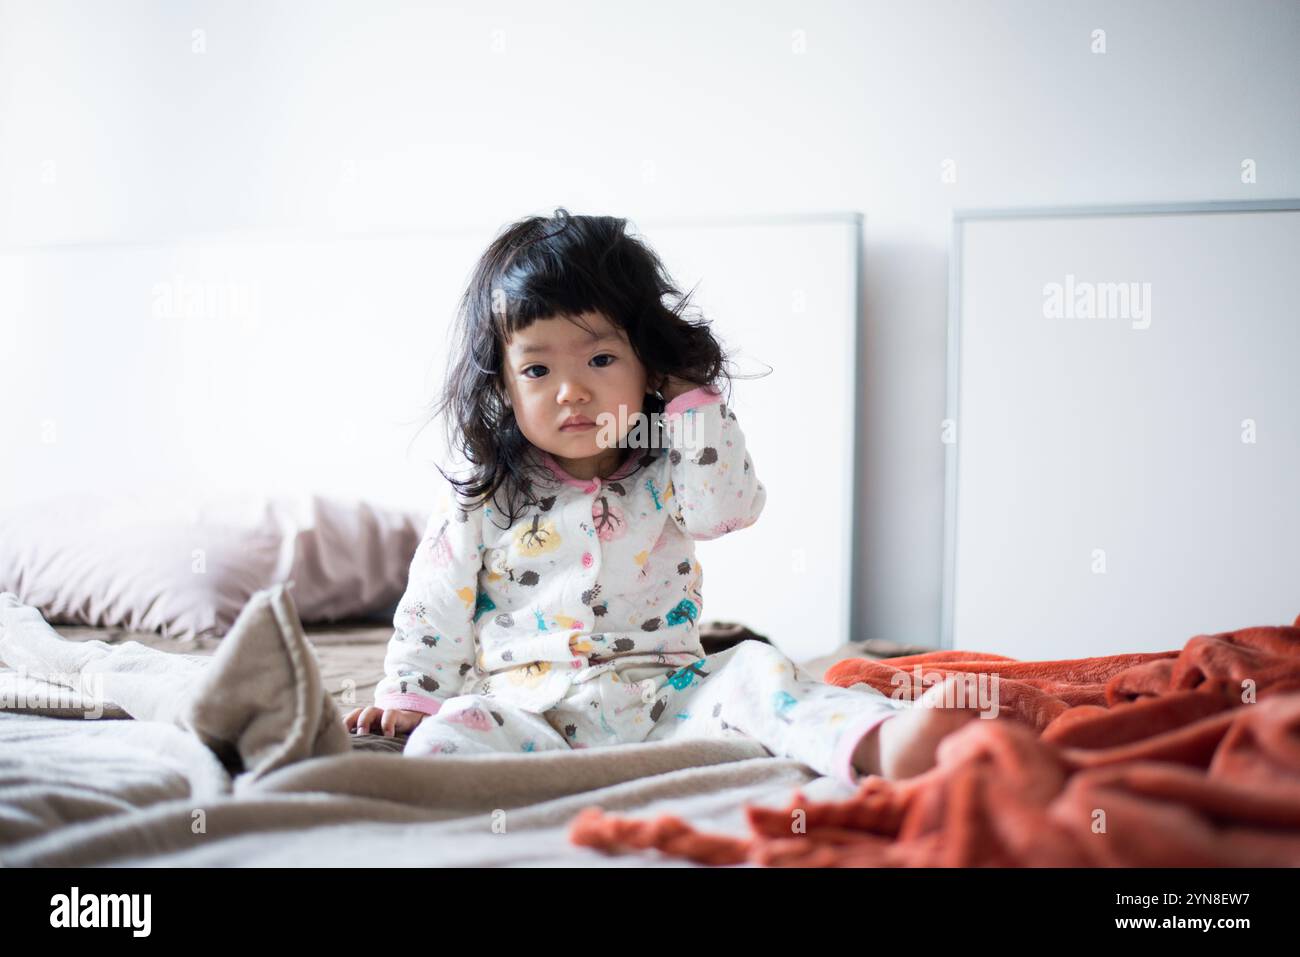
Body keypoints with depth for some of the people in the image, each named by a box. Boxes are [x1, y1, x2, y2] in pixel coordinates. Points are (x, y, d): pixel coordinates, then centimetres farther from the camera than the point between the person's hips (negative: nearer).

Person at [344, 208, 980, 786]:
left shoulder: (668, 475, 10)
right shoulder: (481, 499, 7)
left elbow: (726, 508, -10)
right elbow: (436, 608, 13)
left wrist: (690, 400, -4)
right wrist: (412, 699, 4)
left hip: (664, 703, 1)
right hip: (529, 712, -1)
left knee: (752, 670, -24)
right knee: (448, 736, -30)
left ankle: (884, 744, -49)